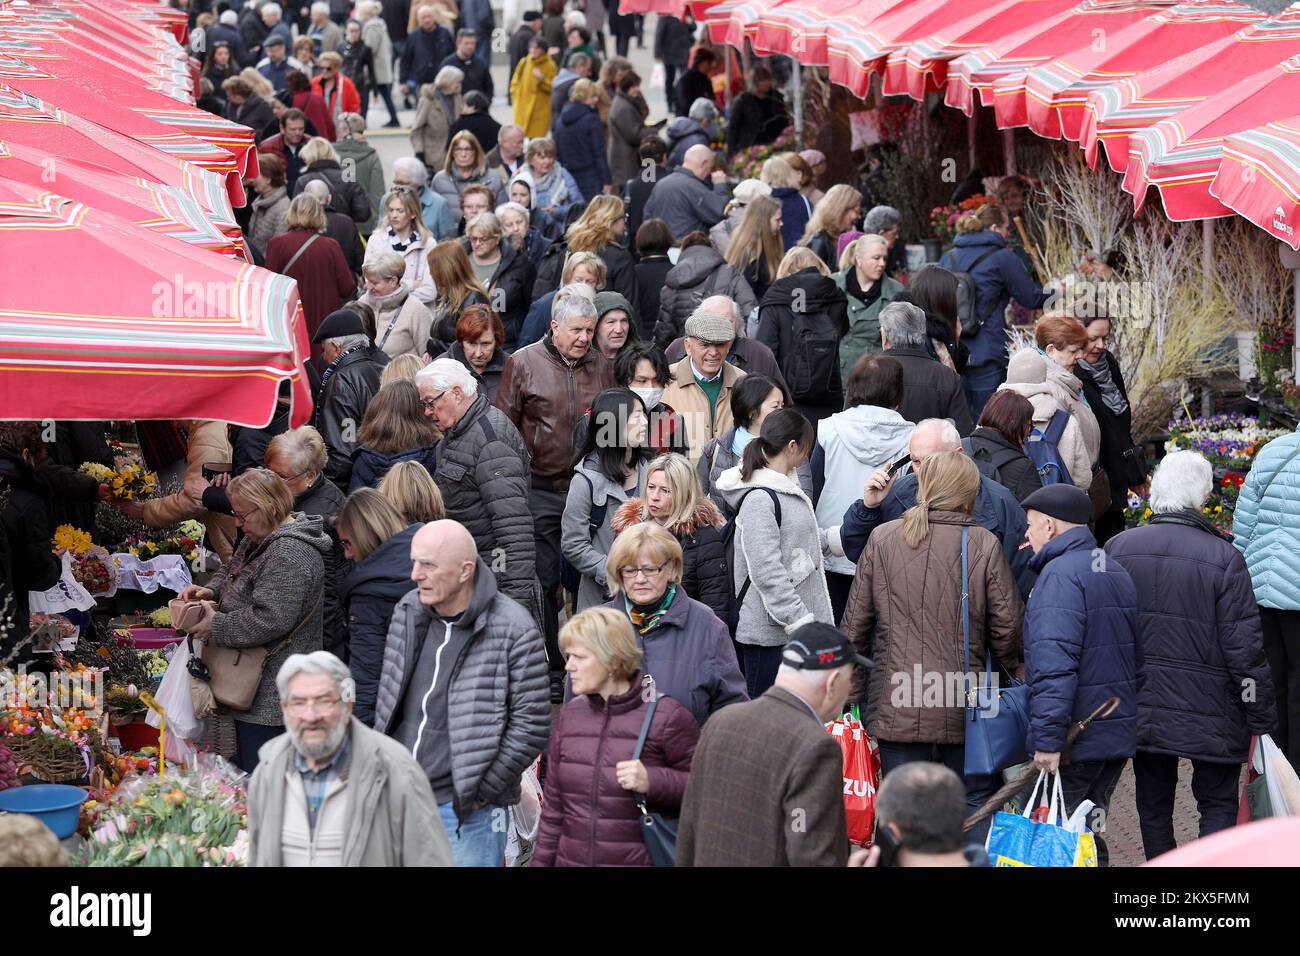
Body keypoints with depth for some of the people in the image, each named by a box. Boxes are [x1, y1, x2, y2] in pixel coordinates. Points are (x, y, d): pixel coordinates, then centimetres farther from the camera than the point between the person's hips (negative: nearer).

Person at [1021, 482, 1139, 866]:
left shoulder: (1060, 573, -16)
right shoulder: (1117, 571, 14)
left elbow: (1054, 664, -24)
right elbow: (1139, 656, 21)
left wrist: (1048, 737, -25)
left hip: (1075, 744, -9)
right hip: (1119, 733, 9)